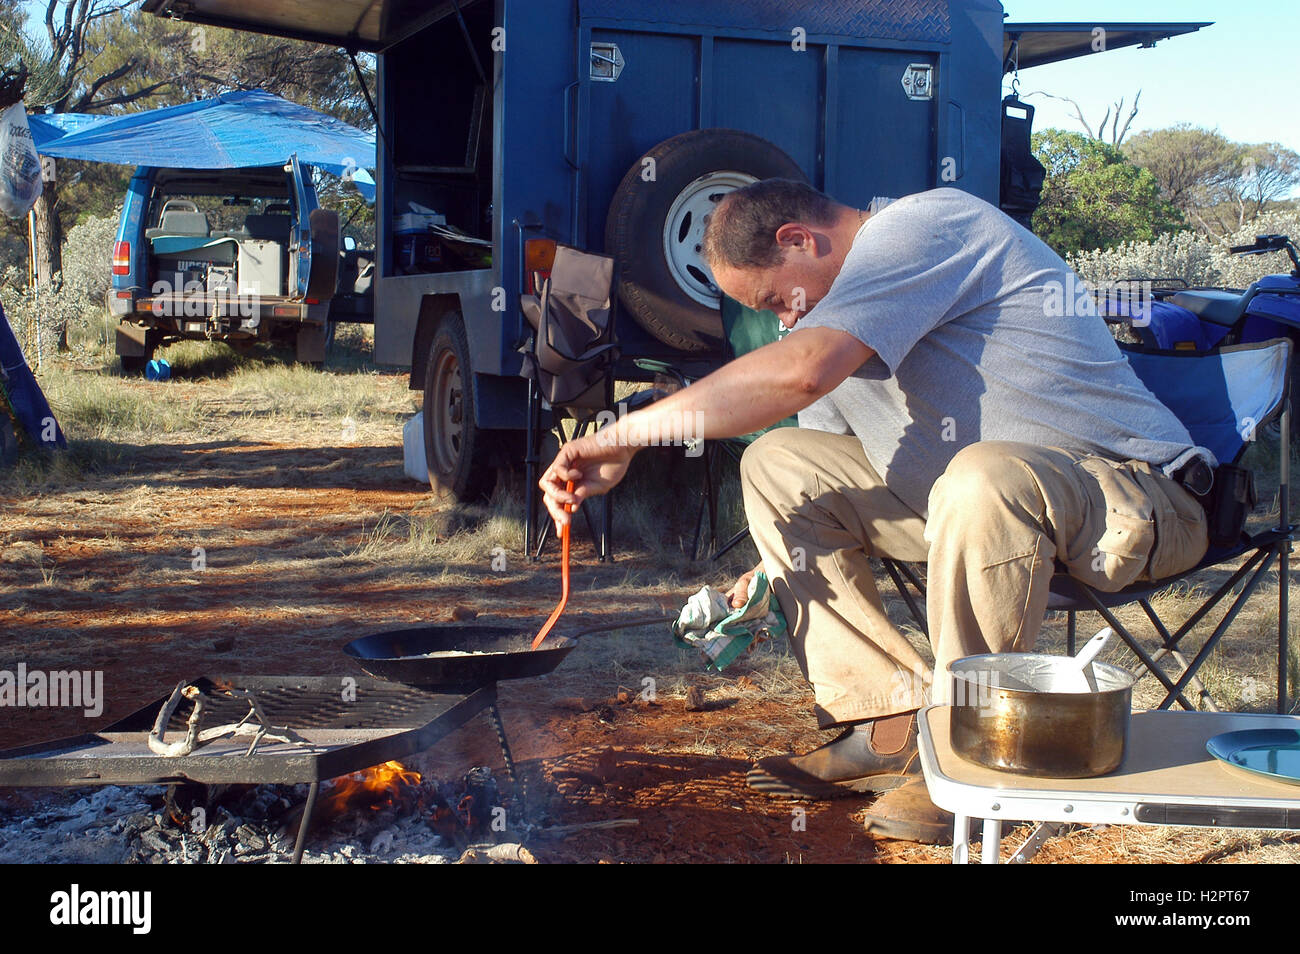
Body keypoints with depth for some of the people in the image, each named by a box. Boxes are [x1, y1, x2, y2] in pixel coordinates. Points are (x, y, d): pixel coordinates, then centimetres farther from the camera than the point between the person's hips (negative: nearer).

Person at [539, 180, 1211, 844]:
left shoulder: (923, 224, -16)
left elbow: (798, 373, -31)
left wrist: (624, 435, -27)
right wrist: (761, 583, 5)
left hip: (1139, 495, -9)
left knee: (981, 477, -41)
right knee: (777, 463, 4)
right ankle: (895, 729, -1)